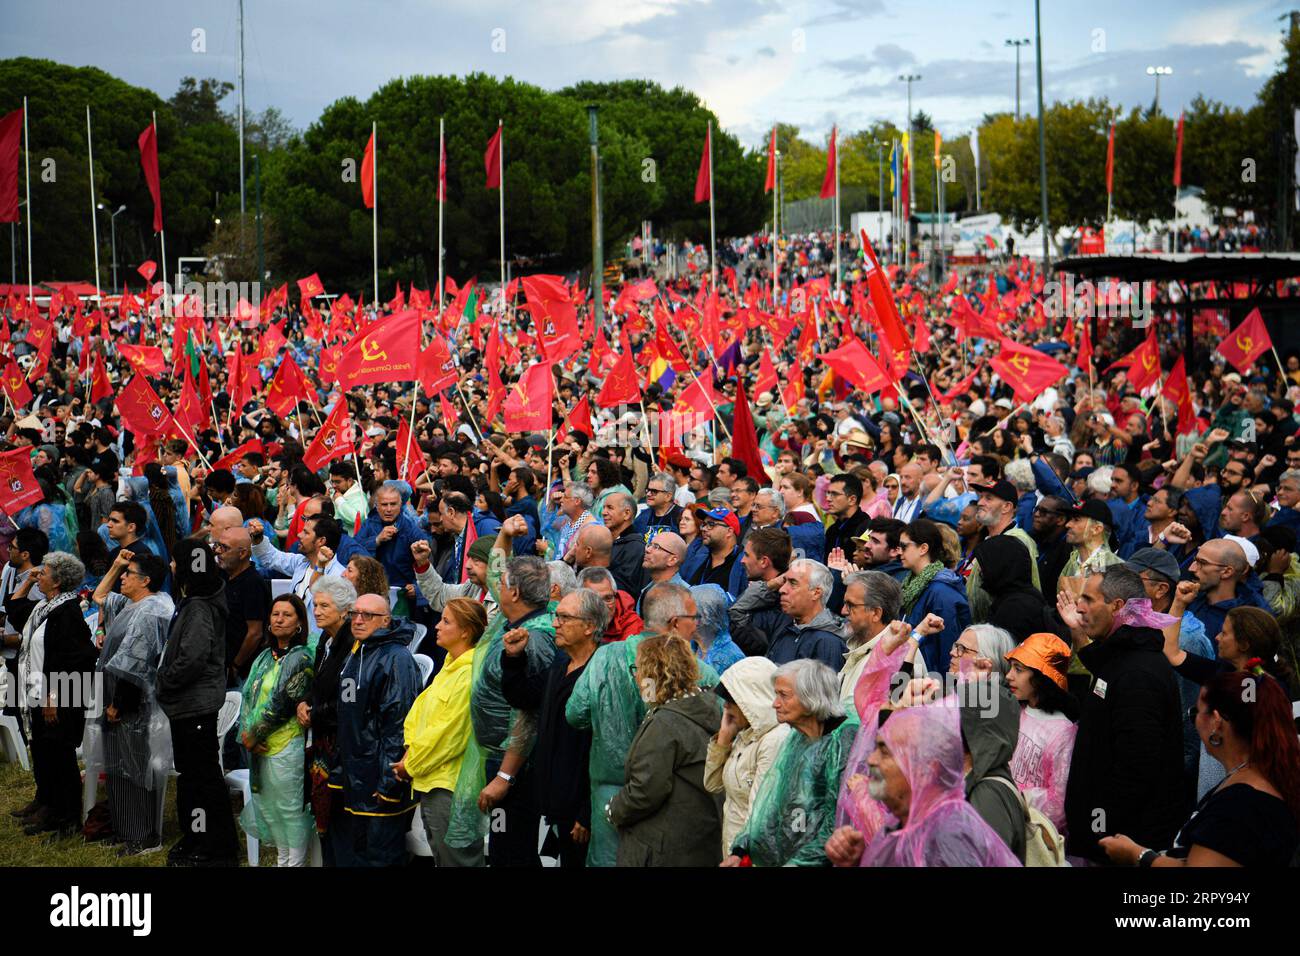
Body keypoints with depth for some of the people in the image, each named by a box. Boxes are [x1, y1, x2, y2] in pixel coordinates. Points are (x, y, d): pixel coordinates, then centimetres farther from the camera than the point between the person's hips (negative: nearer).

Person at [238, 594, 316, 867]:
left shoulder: (299, 659, -9)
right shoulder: (265, 657, 13)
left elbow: (282, 705, -15)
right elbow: (248, 696, 10)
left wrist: (254, 735, -11)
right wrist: (246, 734, -5)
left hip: (285, 746, -8)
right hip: (259, 747, 8)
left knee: (290, 808, -1)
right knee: (268, 806, 14)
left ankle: (296, 862, 7)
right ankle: (282, 859, 26)